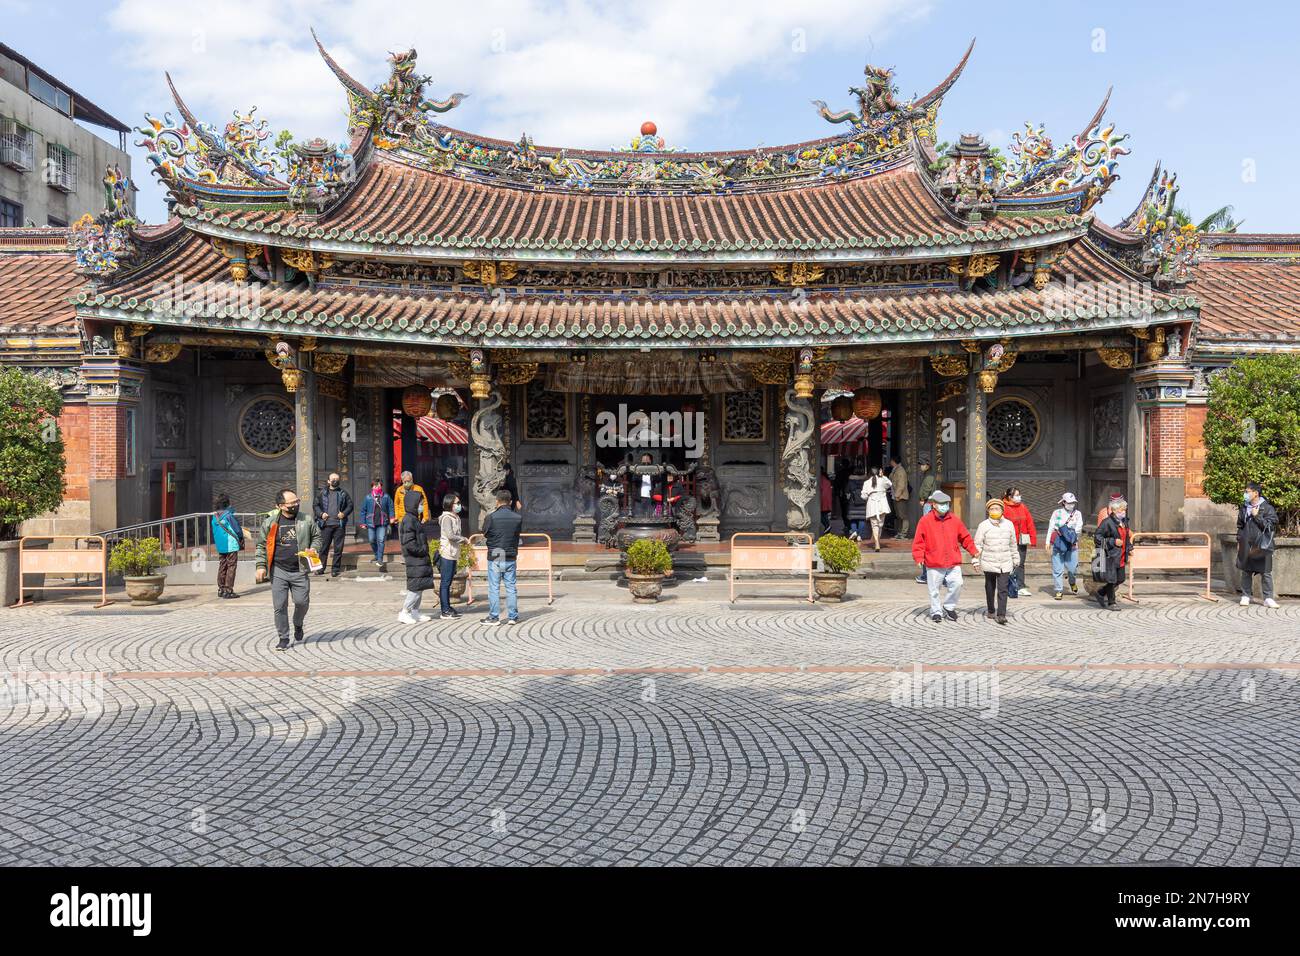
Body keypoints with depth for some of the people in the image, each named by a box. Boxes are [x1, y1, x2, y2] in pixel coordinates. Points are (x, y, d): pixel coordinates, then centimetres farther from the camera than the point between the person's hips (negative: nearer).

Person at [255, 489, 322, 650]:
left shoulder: (307, 520, 4)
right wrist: (261, 566, 0)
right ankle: (283, 638, 15)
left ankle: (298, 626, 32)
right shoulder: (270, 522, 2)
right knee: (279, 606, 1)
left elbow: (317, 537, 15)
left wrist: (314, 548, -5)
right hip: (278, 572, 0)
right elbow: (261, 545, 8)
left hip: (300, 571, 1)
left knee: (302, 602, 0)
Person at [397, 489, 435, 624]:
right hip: (415, 559, -10)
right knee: (416, 586, -7)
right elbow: (408, 543, -22)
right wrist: (422, 550, -15)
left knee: (420, 587, 13)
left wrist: (425, 550, 14)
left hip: (420, 559, 10)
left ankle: (415, 611, 20)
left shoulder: (414, 519, 16)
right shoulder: (408, 520, -16)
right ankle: (404, 613, 0)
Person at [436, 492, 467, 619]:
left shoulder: (455, 517, 15)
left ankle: (448, 607, 21)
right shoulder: (447, 518, -13)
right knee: (445, 582, -5)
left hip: (453, 554, 9)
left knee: (448, 582, 14)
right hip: (446, 554, -9)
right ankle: (445, 611, -2)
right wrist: (463, 539, -8)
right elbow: (450, 535, -21)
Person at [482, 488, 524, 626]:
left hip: (494, 557, -2)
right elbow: (517, 536, 7)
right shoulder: (518, 518, -3)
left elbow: (484, 535, 0)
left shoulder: (491, 517, -11)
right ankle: (513, 616, 12)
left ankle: (493, 617, 8)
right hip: (511, 557, 3)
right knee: (511, 587, 10)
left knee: (494, 588, 4)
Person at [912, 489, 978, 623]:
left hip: (953, 562, 2)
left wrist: (973, 551, 12)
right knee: (934, 589, 4)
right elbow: (919, 541, -1)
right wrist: (919, 557, -10)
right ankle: (936, 611, 22)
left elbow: (965, 537, 17)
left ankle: (949, 607, 14)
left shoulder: (954, 519, 8)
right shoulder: (925, 520, -2)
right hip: (934, 564, -2)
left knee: (957, 584, -9)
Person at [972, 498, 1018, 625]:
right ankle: (991, 611, 28)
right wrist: (976, 561, -5)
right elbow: (978, 544, -2)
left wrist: (1015, 560, 20)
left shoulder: (1009, 525, 6)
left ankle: (1001, 614, -8)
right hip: (989, 563, -1)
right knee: (990, 588, 13)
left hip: (1005, 564, 1)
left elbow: (1013, 544, 15)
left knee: (1003, 589, -8)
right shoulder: (983, 525, -3)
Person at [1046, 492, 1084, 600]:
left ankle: (1073, 583, 32)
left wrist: (1065, 530, -12)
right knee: (1057, 569, -2)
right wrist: (1048, 543, 3)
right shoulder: (1057, 513, 7)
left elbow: (1078, 528, -1)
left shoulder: (1077, 513, 10)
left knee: (1072, 567, -1)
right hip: (1057, 544, -1)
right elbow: (1051, 528, 7)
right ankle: (1059, 590, 7)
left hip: (1071, 544, 1)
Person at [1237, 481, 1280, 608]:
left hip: (1262, 546, -4)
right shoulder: (1244, 507, 9)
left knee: (1266, 572, 0)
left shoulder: (1267, 507, -5)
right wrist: (1239, 541, 12)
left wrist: (1257, 516, -16)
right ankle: (1245, 596, 15)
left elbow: (1270, 525, -9)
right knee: (1246, 571, 8)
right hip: (1246, 545, 4)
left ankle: (1268, 598, 5)